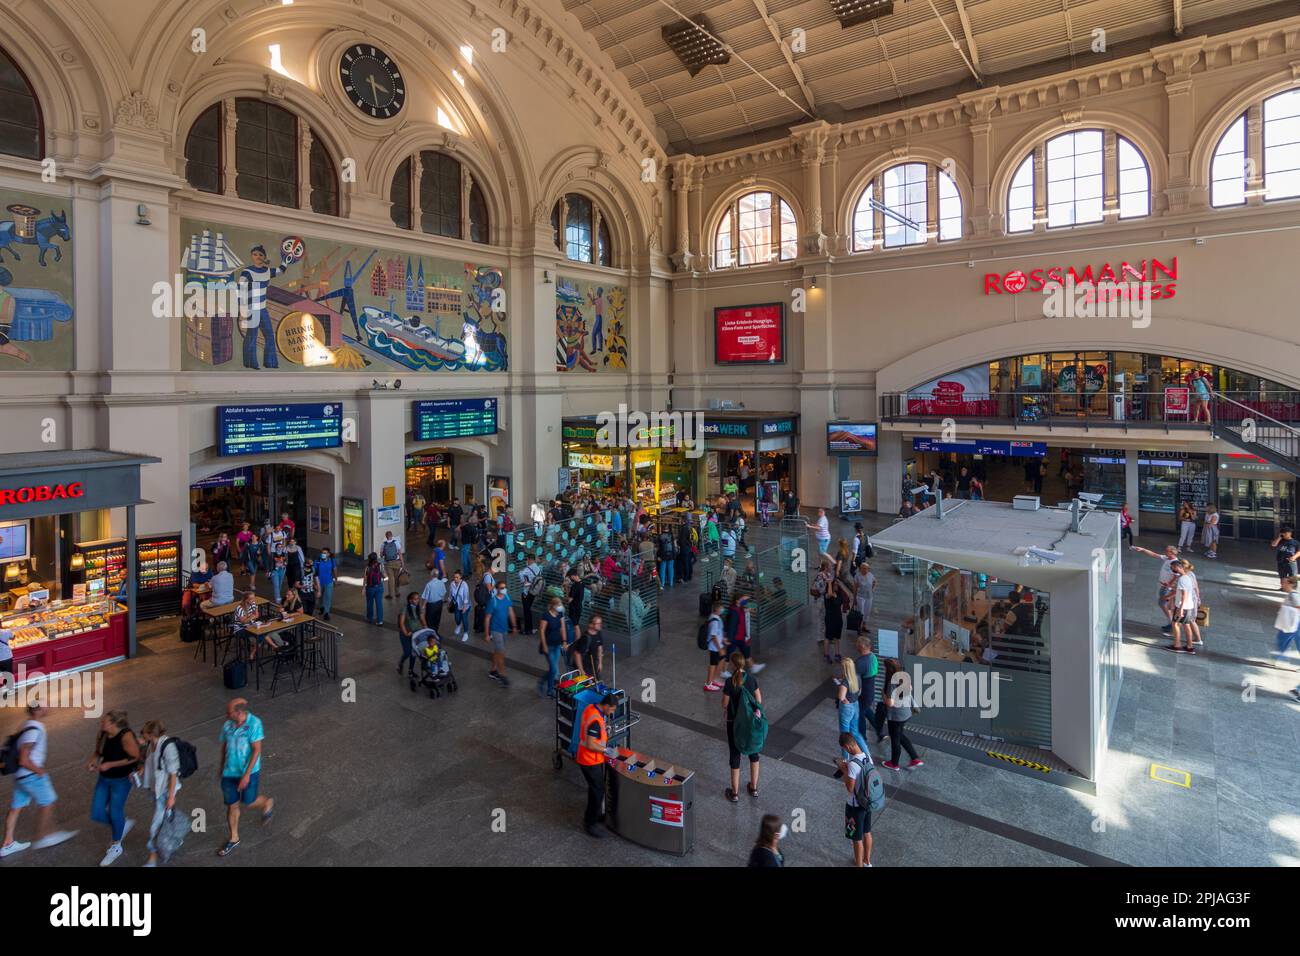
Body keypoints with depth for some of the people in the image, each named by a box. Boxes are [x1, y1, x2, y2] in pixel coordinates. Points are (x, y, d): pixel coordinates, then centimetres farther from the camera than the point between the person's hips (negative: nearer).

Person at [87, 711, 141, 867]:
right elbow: (97, 751, 10)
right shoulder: (101, 734, -8)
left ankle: (116, 847, 32)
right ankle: (124, 824, 36)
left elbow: (135, 757, -24)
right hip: (104, 778, 6)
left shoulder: (125, 736, -27)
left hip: (122, 780, -6)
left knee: (115, 813, 8)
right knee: (97, 815, 7)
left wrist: (110, 765, -24)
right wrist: (92, 761, -10)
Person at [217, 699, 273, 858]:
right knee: (232, 805, 13)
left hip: (249, 772, -4)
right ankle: (233, 839, 32)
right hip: (229, 772, 5)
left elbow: (257, 750, -21)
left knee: (248, 803, 7)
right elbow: (224, 746, 11)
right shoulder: (227, 725, -6)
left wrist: (247, 774, -23)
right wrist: (222, 768, 21)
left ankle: (267, 803, 40)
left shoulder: (254, 723, -22)